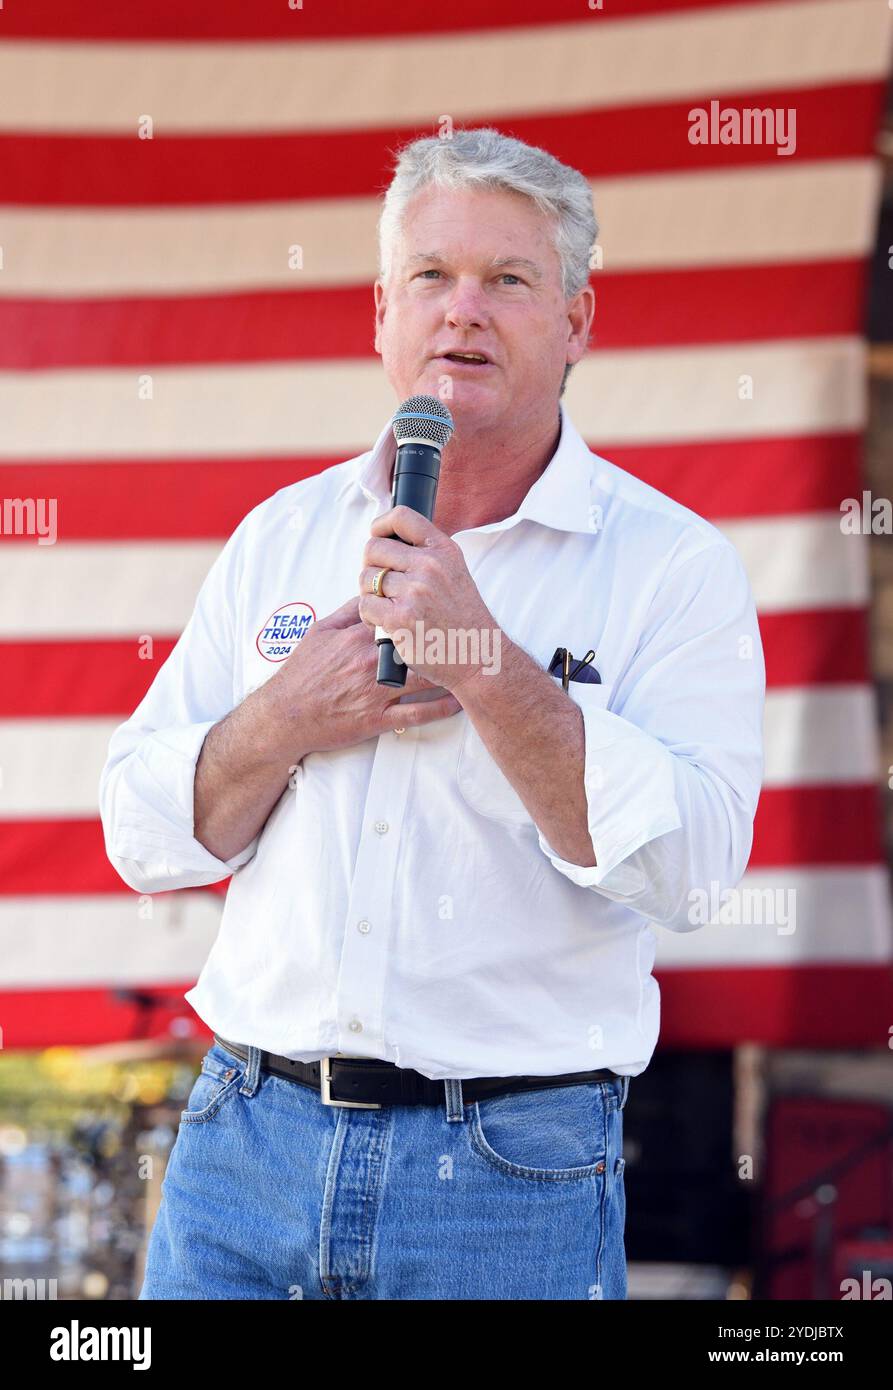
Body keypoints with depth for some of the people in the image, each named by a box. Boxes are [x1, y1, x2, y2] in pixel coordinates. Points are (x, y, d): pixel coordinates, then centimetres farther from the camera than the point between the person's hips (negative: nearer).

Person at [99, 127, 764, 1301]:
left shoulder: (674, 565, -2)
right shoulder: (282, 535, 10)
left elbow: (686, 867, -15)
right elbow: (143, 837, 9)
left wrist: (483, 661, -20)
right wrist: (285, 721, -9)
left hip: (513, 1175, -3)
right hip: (249, 1139, 3)